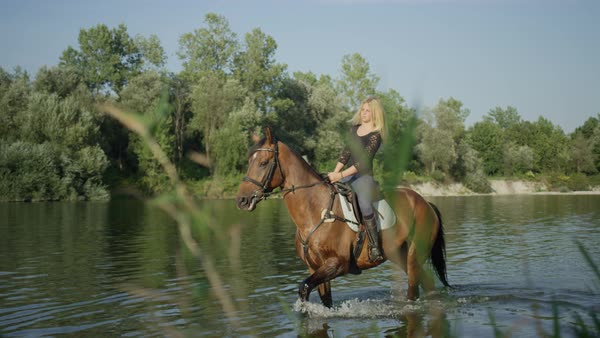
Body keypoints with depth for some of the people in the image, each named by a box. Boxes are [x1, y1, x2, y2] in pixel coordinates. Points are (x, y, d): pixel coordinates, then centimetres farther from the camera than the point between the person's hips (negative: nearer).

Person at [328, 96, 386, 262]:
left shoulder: (375, 135, -9)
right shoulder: (354, 128, 13)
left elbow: (363, 161, -17)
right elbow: (346, 152, 13)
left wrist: (340, 175, -23)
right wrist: (334, 172, 0)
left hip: (364, 176, -8)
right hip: (347, 173, 8)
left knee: (365, 205, -32)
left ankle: (375, 247, -26)